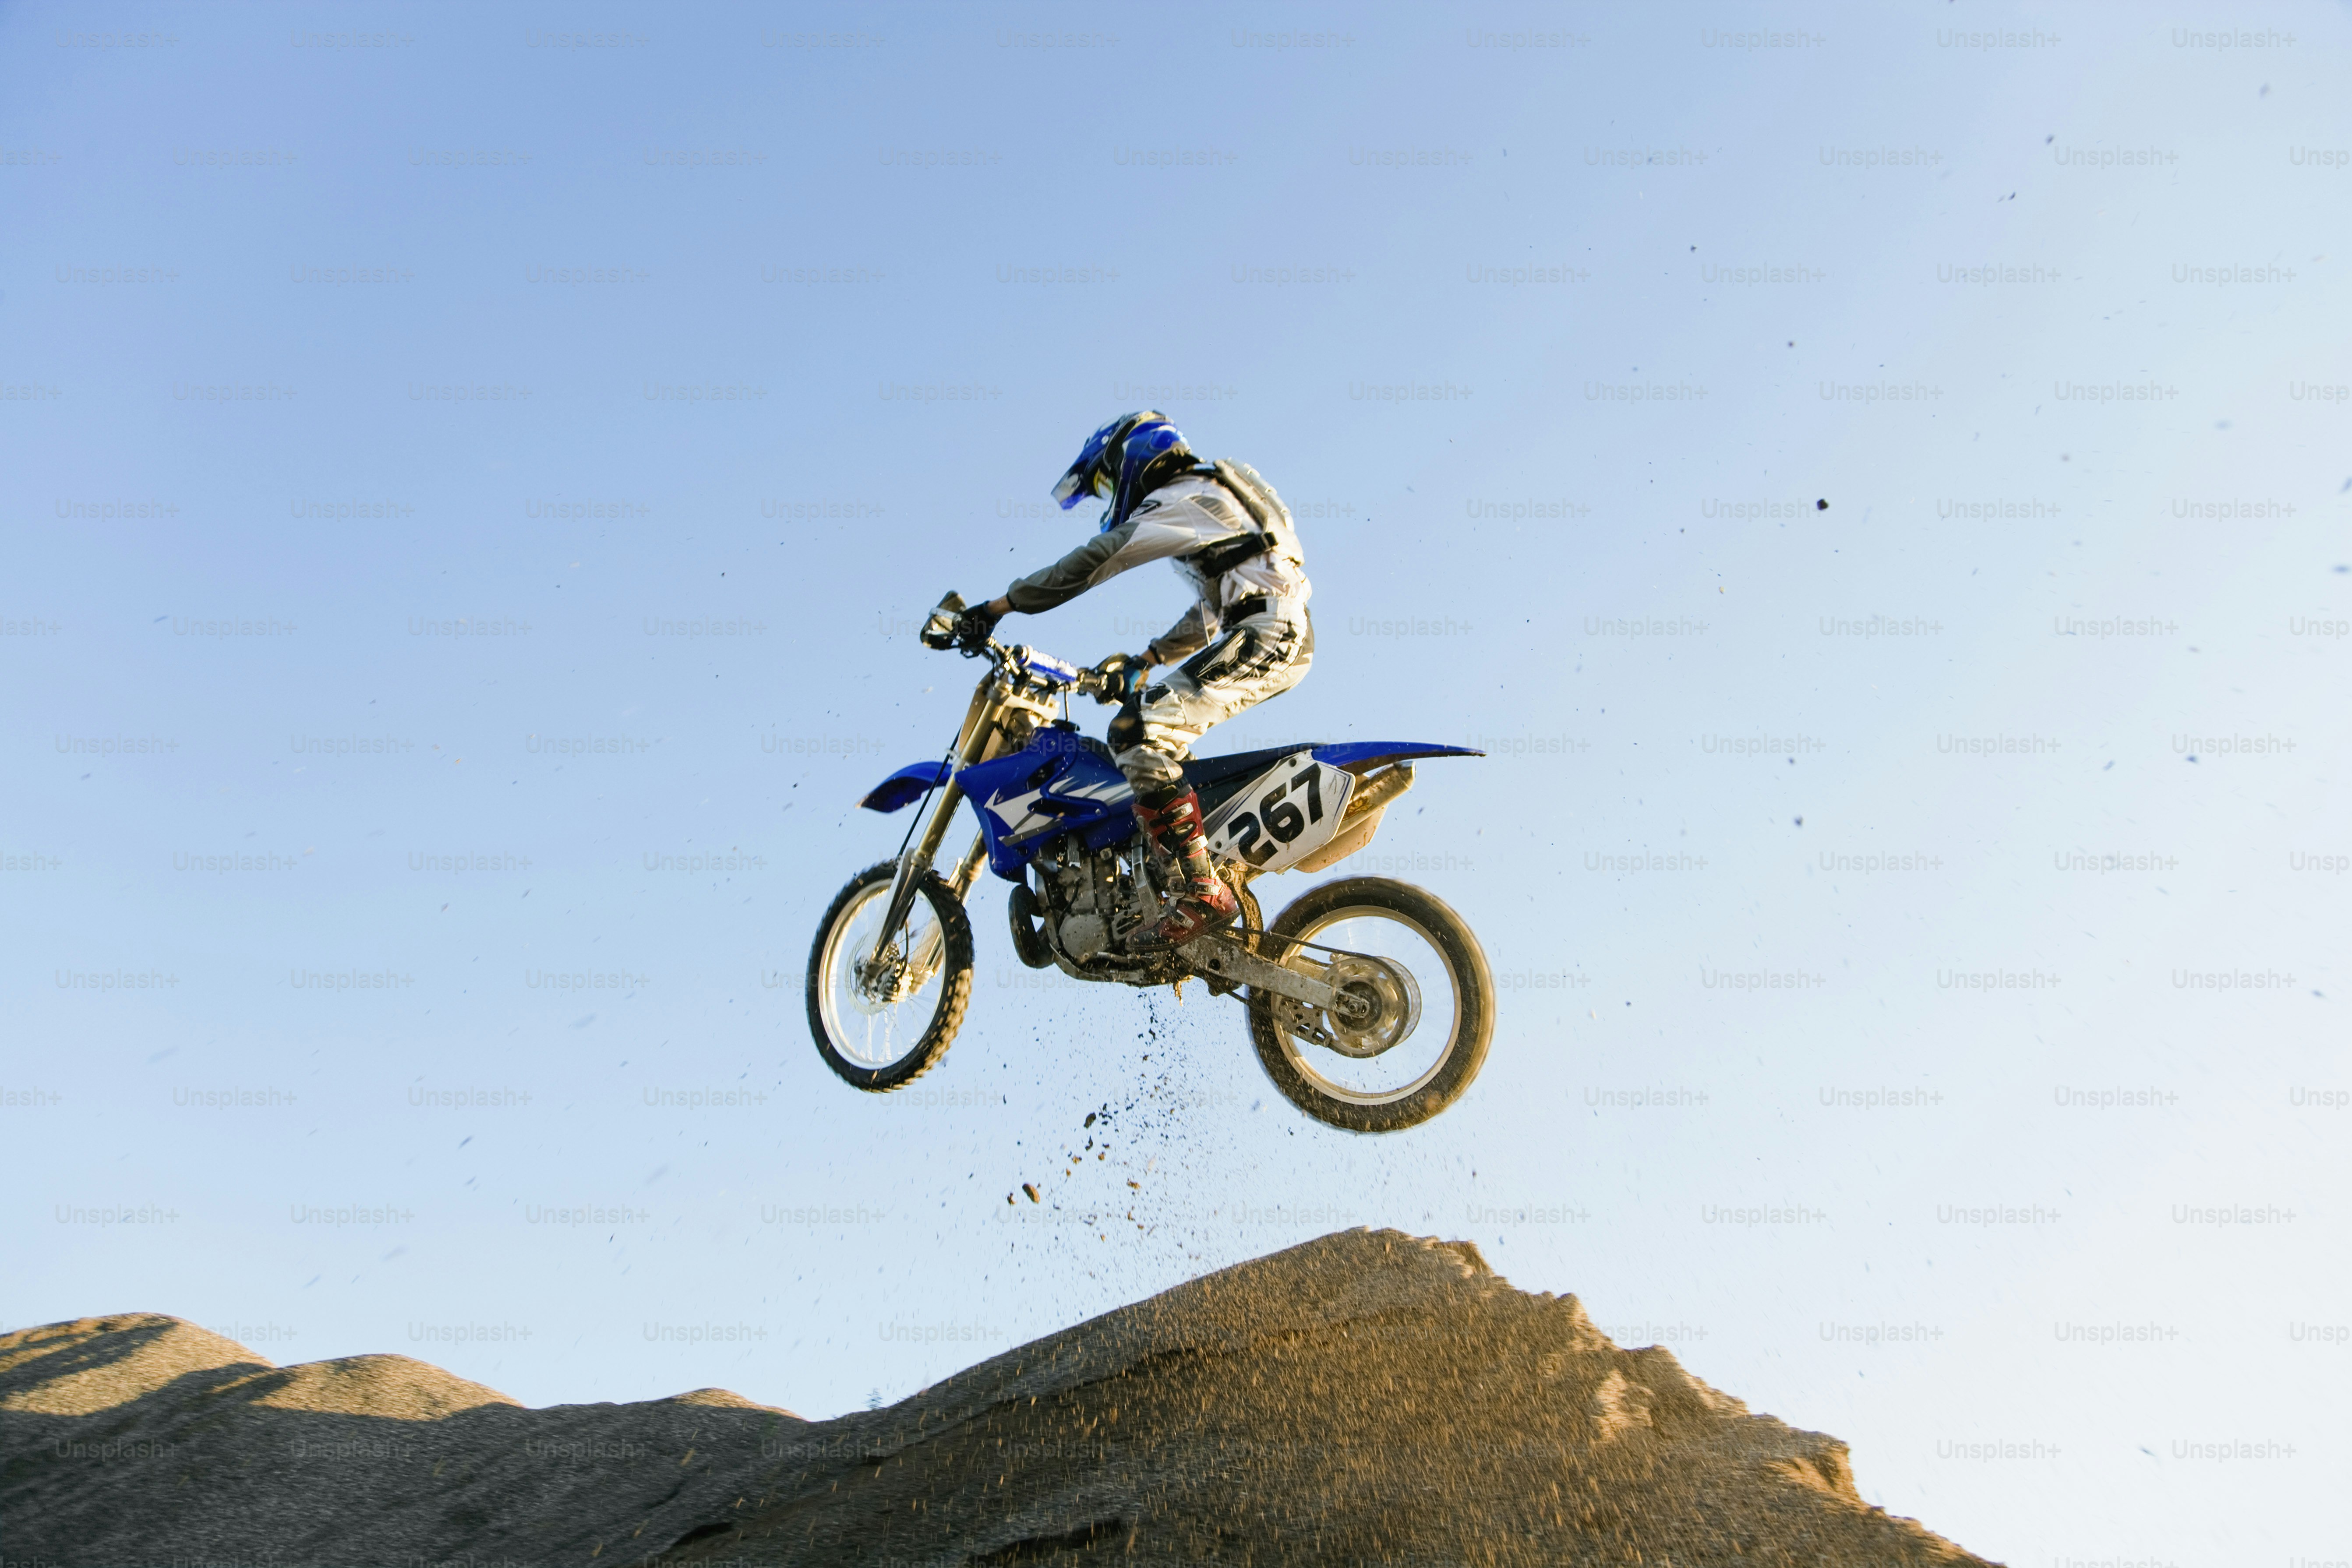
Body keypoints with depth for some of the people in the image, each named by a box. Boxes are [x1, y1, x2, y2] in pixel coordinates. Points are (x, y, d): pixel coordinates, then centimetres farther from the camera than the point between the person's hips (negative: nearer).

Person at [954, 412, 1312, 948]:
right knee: (1153, 719, 20)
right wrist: (1142, 661, 25)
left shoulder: (1177, 500, -3)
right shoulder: (1206, 501, 29)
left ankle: (1201, 894, -27)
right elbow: (1207, 617, 33)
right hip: (1284, 640, 11)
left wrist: (997, 607, -12)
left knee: (1141, 731, -21)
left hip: (1266, 632, -11)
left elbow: (1093, 561, -14)